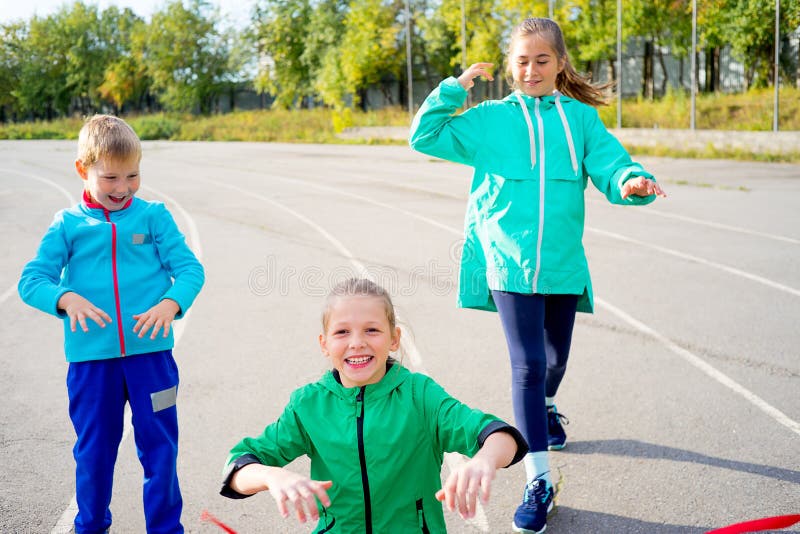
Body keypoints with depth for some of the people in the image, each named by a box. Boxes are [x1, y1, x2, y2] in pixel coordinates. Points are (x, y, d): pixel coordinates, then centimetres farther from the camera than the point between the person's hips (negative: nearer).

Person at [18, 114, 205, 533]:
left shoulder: (153, 216, 3)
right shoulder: (67, 224, 3)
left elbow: (189, 268, -2)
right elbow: (31, 280, -1)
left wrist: (171, 302, -22)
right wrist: (65, 298, -21)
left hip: (151, 352, 0)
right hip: (90, 358, 1)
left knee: (160, 447, 6)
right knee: (93, 450, 14)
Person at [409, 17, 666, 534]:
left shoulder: (581, 118, 4)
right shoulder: (489, 119, 3)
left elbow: (610, 163, -8)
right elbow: (425, 136, 1)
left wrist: (632, 182, -30)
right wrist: (456, 87, -6)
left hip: (564, 262, 2)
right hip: (509, 263, -2)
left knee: (556, 356, 20)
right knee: (528, 364, -9)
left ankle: (547, 407, 55)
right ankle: (539, 482, -2)